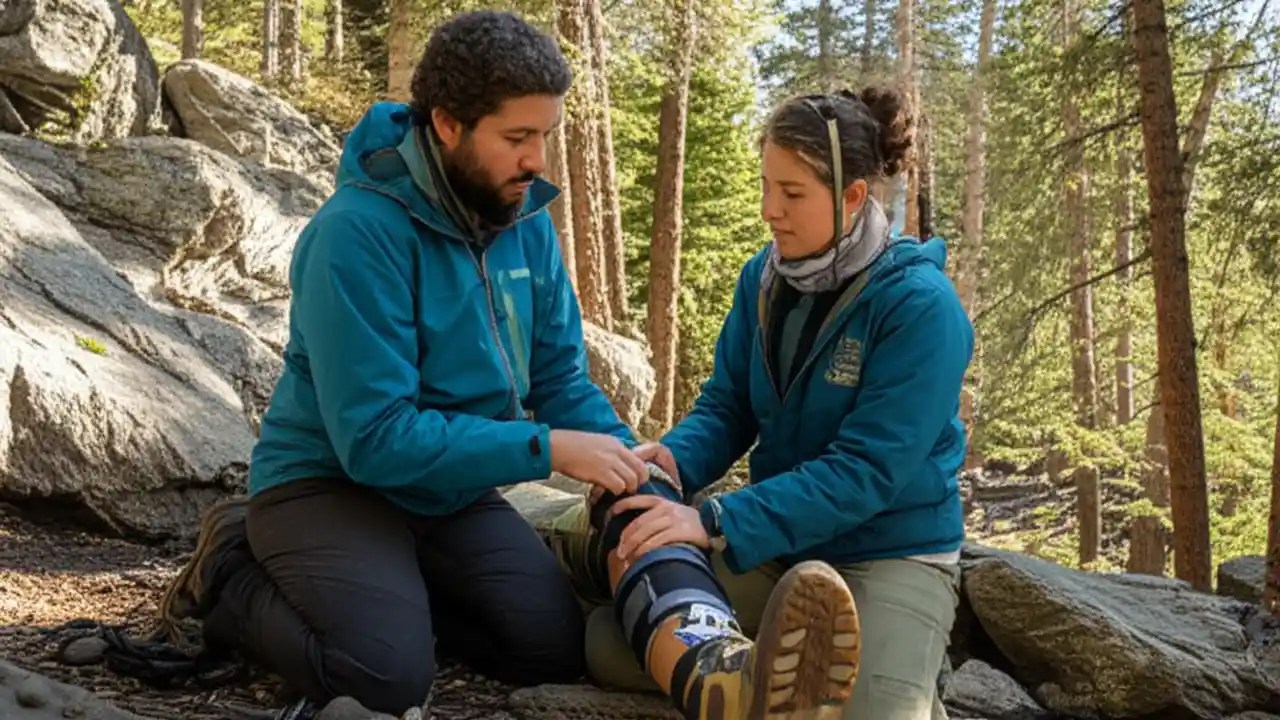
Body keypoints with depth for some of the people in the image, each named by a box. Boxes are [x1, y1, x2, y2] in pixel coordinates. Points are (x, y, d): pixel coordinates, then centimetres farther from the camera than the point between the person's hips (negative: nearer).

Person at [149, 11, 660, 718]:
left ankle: (396, 584, 16)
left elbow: (562, 379, 3)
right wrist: (546, 448, -29)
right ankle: (235, 577, 2)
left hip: (453, 492, 6)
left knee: (556, 651, -6)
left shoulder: (525, 220, -4)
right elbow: (377, 438, -29)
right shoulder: (359, 232, -25)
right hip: (332, 480, -6)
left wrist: (628, 468, -14)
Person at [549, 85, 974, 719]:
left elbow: (866, 471, -24)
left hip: (892, 555, -4)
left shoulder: (920, 306, -19)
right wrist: (674, 459, -19)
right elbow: (726, 407, 5)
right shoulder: (764, 276, 1)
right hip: (776, 541, 5)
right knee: (611, 646, -16)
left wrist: (716, 523, -32)